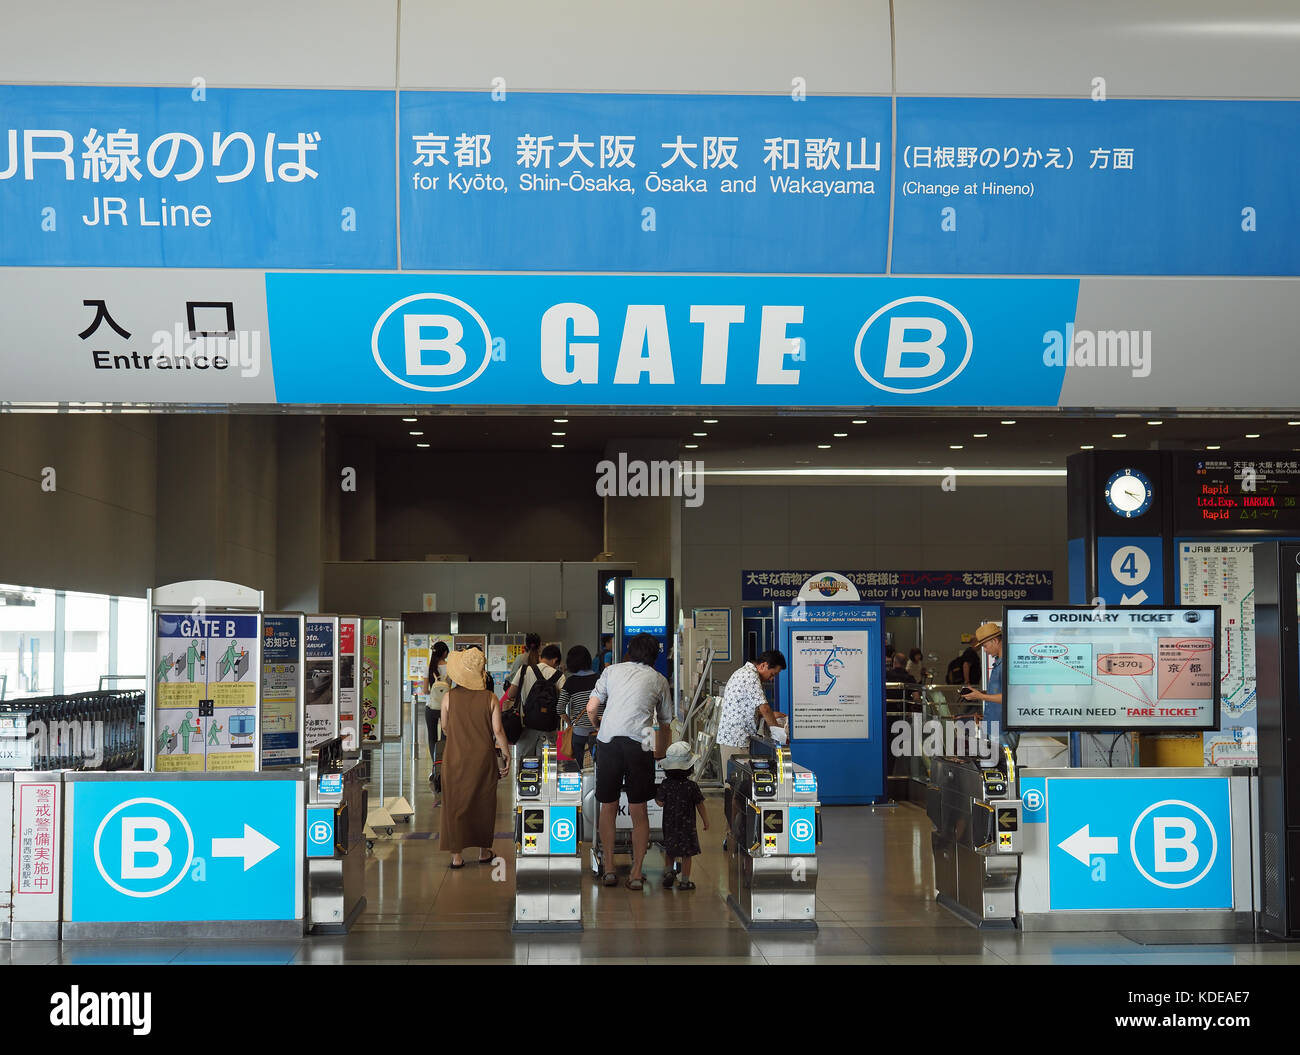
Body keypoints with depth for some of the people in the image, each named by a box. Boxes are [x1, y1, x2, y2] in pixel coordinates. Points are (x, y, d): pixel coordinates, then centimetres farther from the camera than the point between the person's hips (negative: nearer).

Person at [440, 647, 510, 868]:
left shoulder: (449, 697, -7)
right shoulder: (490, 698, -7)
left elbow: (444, 729, 5)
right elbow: (498, 731, -8)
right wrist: (506, 755, 4)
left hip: (455, 759, 0)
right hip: (483, 759, 0)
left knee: (455, 805, 6)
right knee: (483, 804, 13)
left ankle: (456, 856, 6)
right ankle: (484, 852, 22)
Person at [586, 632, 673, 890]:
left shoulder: (612, 670, 17)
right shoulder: (659, 680, 17)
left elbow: (591, 708, 11)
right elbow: (665, 724, 23)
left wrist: (597, 726, 33)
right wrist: (660, 753, 38)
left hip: (608, 742, 1)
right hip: (639, 745, 0)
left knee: (608, 808, 12)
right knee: (639, 811, 7)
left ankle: (609, 869, 15)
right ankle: (636, 873, 7)